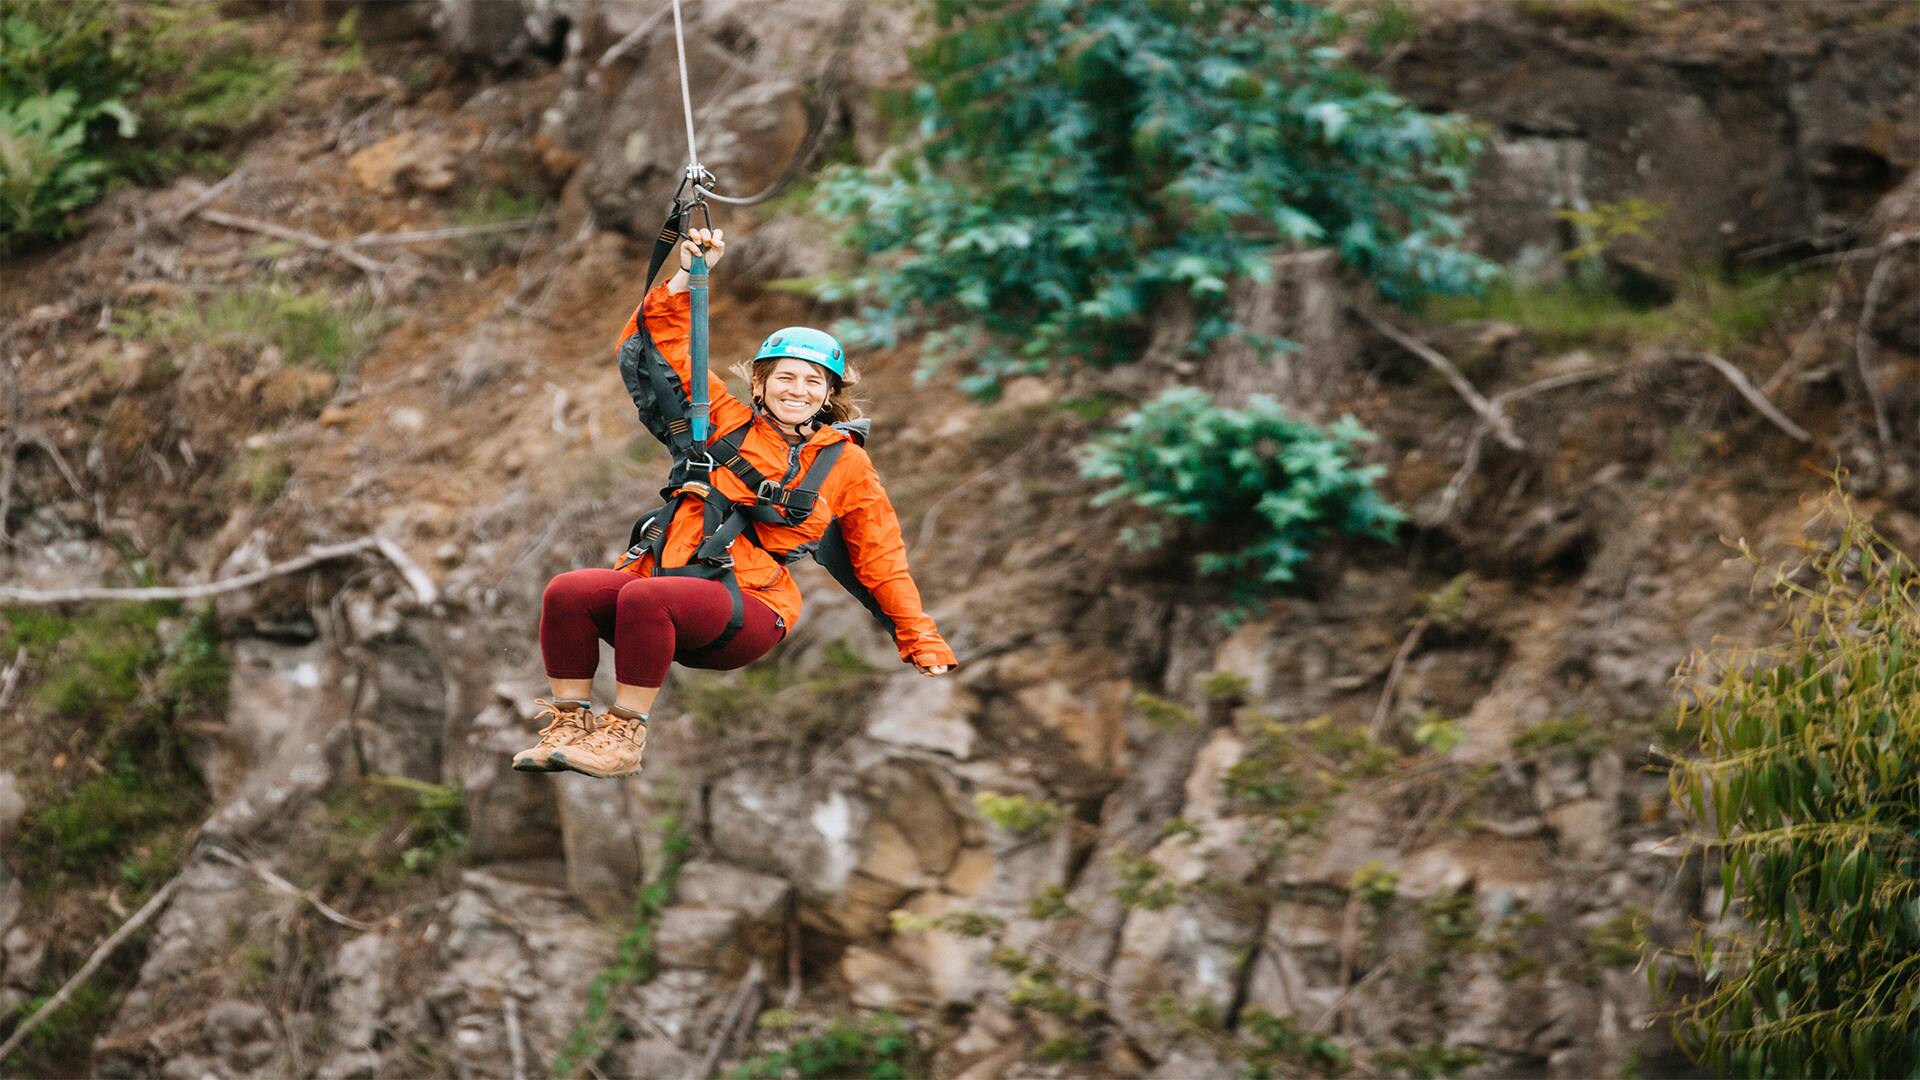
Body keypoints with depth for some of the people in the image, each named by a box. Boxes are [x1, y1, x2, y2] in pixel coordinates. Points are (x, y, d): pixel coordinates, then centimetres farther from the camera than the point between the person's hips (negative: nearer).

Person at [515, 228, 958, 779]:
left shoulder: (848, 465, 14)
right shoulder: (728, 422, 17)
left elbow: (881, 561, 19)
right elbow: (661, 346, 18)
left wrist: (924, 644, 17)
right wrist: (687, 276, 7)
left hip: (749, 608, -3)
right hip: (668, 572, 3)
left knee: (646, 597, -36)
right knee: (568, 592, -27)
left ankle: (623, 738, -26)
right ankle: (569, 726, -15)